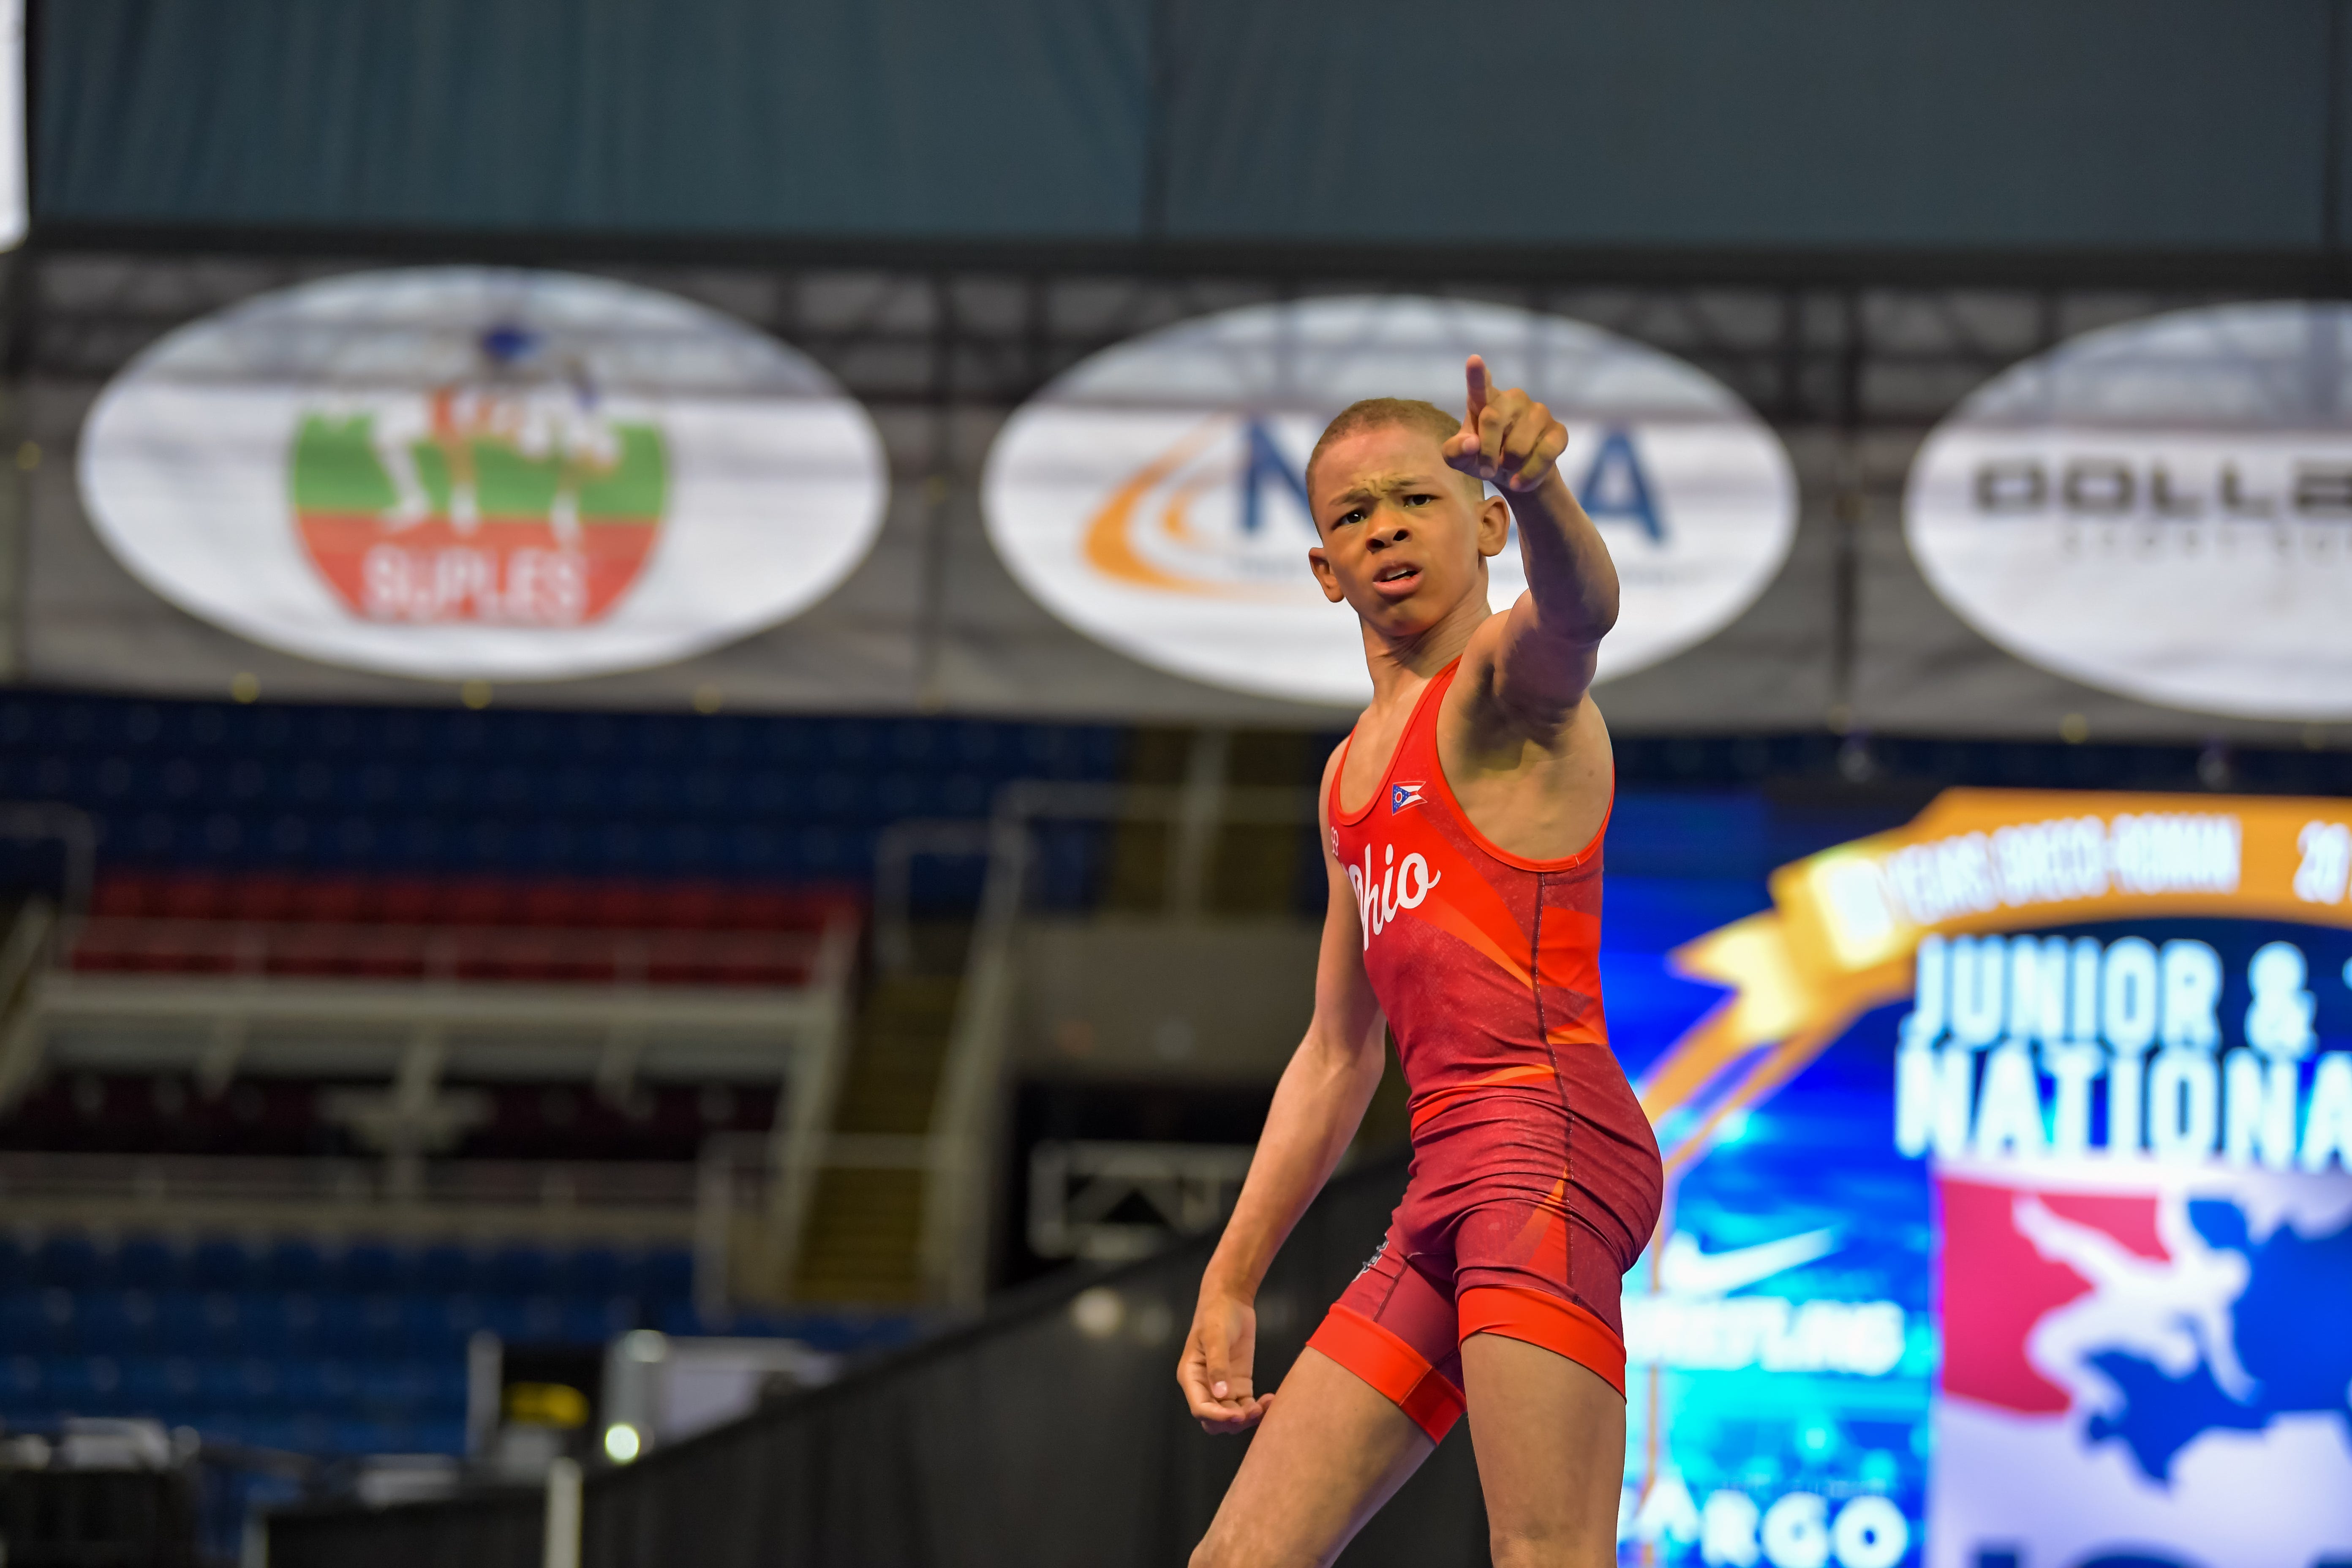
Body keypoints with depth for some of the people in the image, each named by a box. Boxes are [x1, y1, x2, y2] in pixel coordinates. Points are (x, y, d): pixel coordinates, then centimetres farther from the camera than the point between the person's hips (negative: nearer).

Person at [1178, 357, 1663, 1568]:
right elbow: (1337, 1057, 31)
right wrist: (1232, 1283, 29)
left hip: (1550, 1132, -9)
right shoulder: (1352, 775, 26)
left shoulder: (1504, 679, 1)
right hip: (1448, 1180, 9)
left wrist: (1536, 483, -48)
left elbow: (1578, 608, -26)